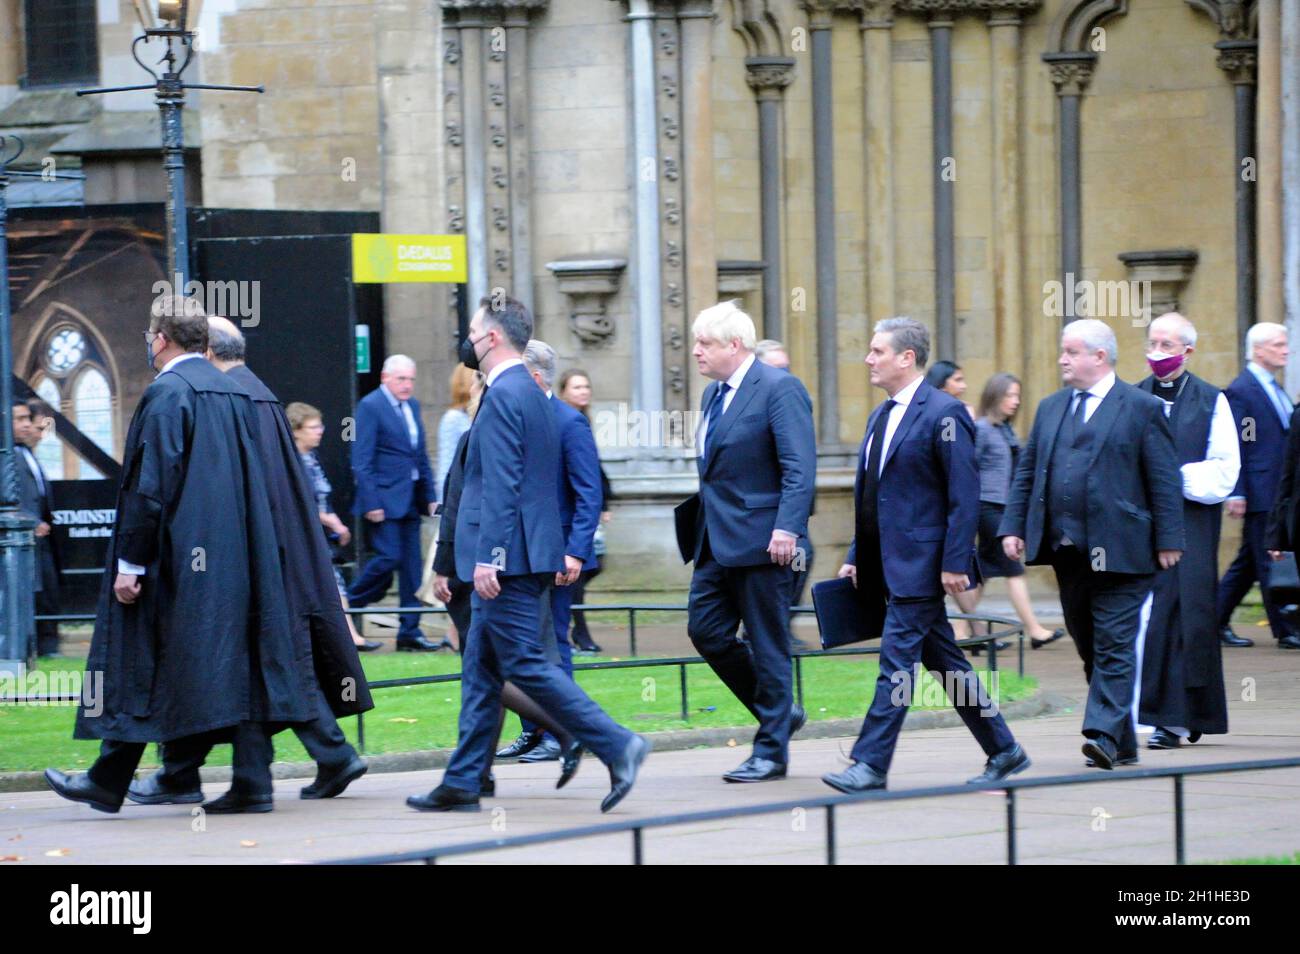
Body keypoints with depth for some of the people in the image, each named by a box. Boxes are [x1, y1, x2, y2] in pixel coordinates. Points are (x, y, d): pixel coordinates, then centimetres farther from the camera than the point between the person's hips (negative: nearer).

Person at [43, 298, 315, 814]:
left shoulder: (166, 393, -12)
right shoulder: (233, 393, 11)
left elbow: (151, 485, -17)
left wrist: (129, 563, -14)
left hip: (178, 555, -7)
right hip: (235, 557, 7)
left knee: (139, 665, 2)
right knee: (237, 657, 5)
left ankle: (109, 781, 8)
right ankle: (252, 778, -1)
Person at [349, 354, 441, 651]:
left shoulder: (412, 406, 14)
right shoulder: (371, 406, -9)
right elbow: (362, 460, -13)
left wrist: (430, 495, 12)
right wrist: (371, 502, -17)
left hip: (410, 499, 8)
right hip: (385, 498, -8)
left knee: (412, 565, 5)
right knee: (388, 557, -12)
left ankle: (410, 632, 8)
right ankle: (346, 608, 5)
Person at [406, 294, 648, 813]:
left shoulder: (503, 396, -14)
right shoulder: (529, 393, 16)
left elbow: (501, 485, -21)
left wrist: (487, 556, -22)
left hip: (507, 558, -10)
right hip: (524, 555, 10)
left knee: (526, 664, -8)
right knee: (481, 669, 12)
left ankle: (616, 745, -11)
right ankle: (463, 783, 14)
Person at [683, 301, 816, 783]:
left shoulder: (779, 389, -12)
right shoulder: (714, 393, 15)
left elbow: (800, 467, -18)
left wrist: (787, 528, -27)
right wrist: (701, 522, 18)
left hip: (761, 540, -9)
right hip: (717, 542, 9)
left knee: (767, 645, -1)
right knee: (706, 631, 5)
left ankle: (771, 751, 6)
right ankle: (780, 712, 20)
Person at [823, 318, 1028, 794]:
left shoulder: (944, 414, -12)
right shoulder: (881, 416, 15)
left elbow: (965, 497, -15)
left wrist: (954, 563, -19)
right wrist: (856, 557, 17)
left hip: (921, 562, -9)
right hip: (888, 563, 9)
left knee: (897, 657, -9)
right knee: (944, 660, 13)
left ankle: (870, 765, -8)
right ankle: (1003, 751, 21)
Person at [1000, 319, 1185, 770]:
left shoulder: (1141, 408, -1)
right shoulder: (1050, 408, 15)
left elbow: (1164, 479, -4)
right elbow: (1026, 472, 16)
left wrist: (1168, 541, -9)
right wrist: (1013, 527, 5)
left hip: (1118, 549, -6)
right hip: (1066, 547, 6)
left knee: (1114, 644, -9)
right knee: (1089, 646, 9)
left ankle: (1105, 733, -14)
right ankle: (1122, 744, 16)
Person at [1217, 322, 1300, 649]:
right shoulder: (1239, 391, -10)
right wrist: (1235, 493, -18)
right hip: (1259, 493, -9)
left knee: (1248, 563, 13)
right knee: (1270, 562, -5)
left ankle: (1216, 622, 20)